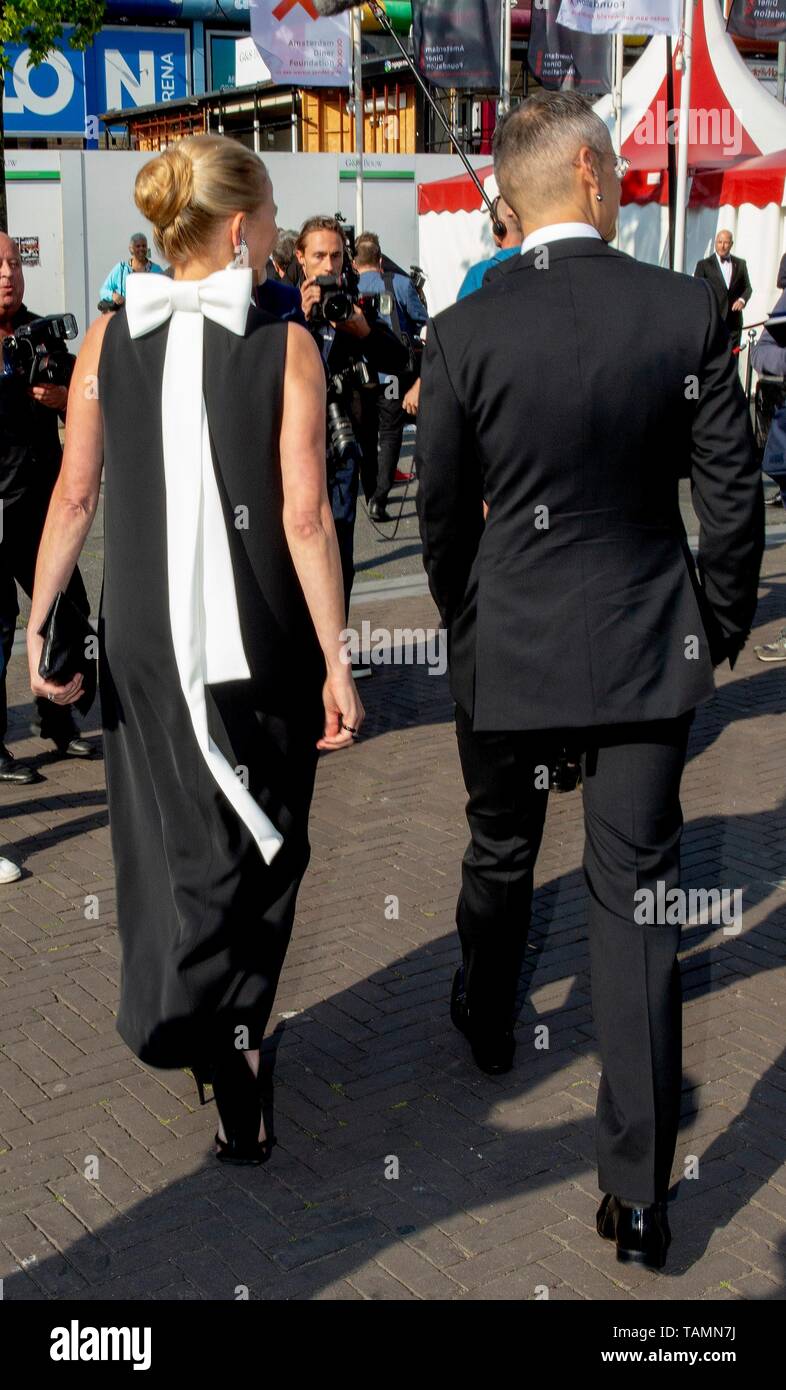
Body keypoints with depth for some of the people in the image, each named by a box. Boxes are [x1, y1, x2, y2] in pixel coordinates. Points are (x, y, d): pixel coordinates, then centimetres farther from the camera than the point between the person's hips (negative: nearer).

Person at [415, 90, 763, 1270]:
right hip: (647, 649, 0)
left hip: (508, 645, 1)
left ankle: (486, 1025, 49)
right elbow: (733, 493, -6)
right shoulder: (687, 309, -8)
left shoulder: (464, 334, -9)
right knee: (636, 891, 4)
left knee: (499, 853, 23)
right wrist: (723, 622, 9)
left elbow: (440, 511, -1)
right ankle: (638, 1190, 6)